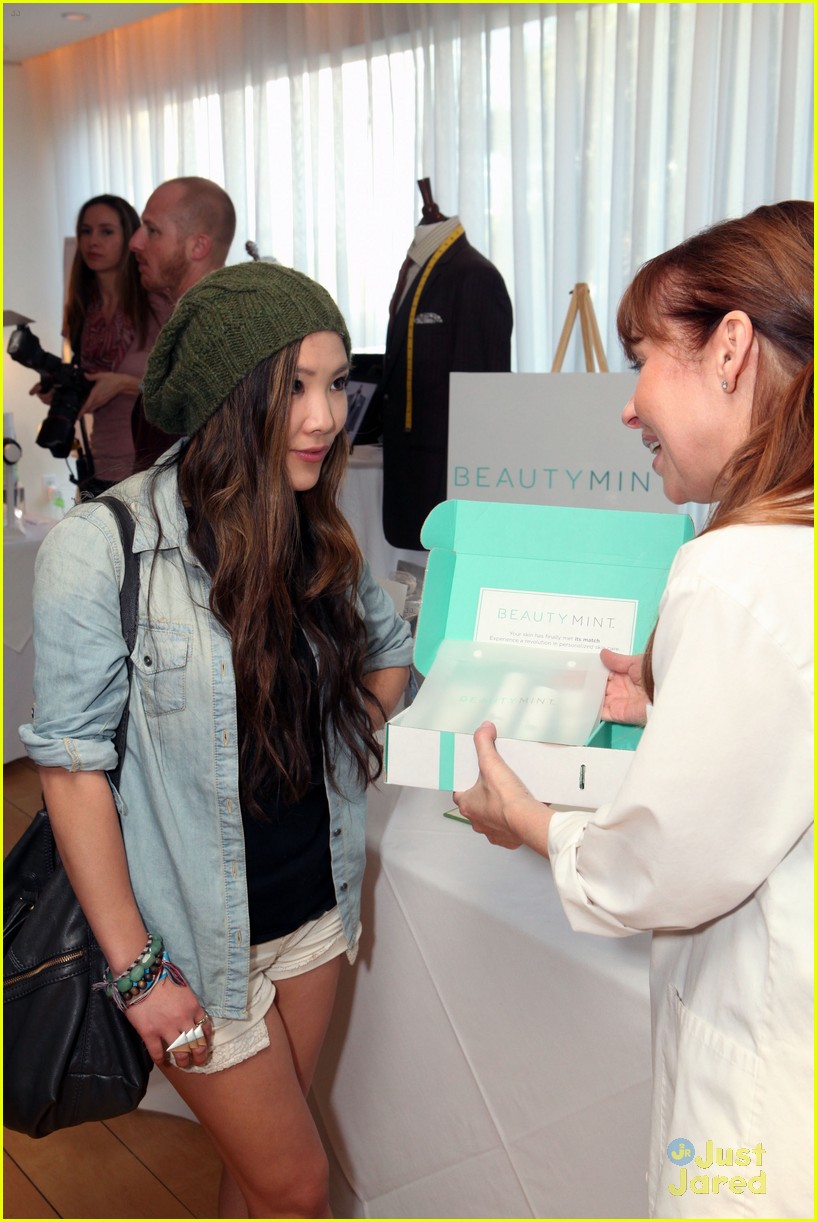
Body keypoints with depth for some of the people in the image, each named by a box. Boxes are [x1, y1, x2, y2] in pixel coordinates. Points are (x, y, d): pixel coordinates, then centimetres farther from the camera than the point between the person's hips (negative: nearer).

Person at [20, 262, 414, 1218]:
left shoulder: (322, 537, -3)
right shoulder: (103, 548, -21)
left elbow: (387, 648, 15)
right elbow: (72, 768, -17)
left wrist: (345, 761, 1)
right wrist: (137, 969, -14)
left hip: (316, 906, 5)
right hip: (194, 938, -5)